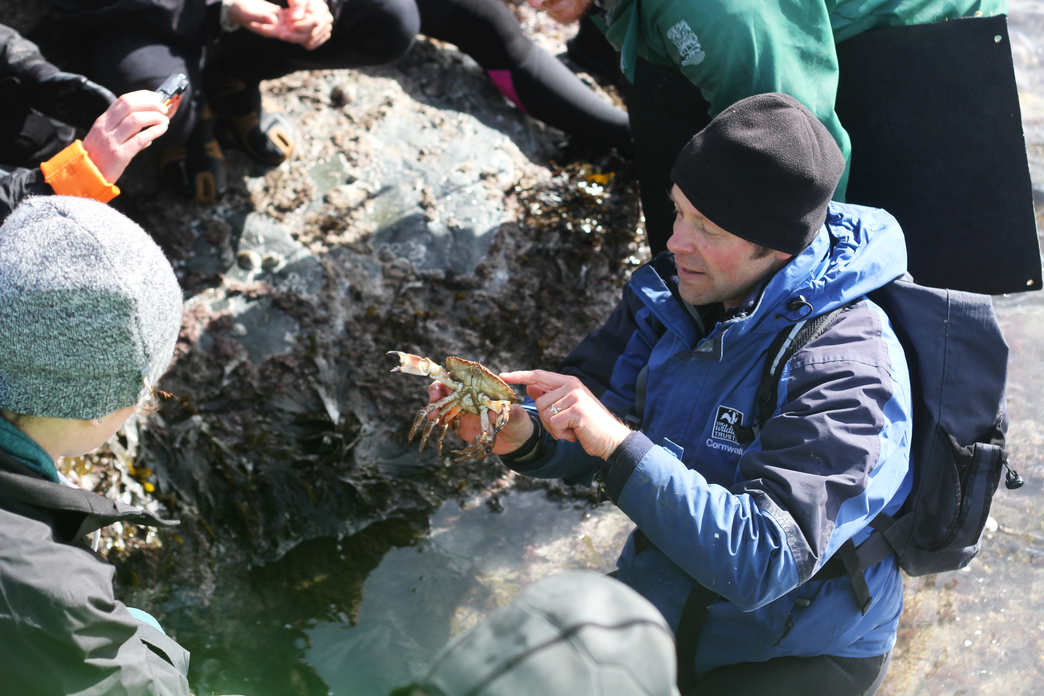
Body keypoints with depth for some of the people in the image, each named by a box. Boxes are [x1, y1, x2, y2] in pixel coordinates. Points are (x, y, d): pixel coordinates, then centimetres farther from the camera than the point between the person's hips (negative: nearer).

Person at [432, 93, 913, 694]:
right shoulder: (679, 286, -7)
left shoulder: (847, 367, -28)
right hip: (663, 601, 6)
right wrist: (522, 434, -23)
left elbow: (761, 564, -35)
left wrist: (618, 444, -40)